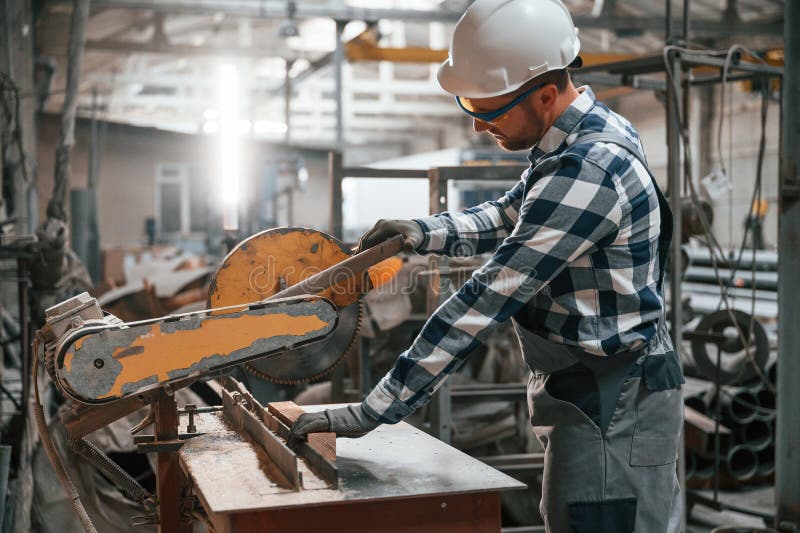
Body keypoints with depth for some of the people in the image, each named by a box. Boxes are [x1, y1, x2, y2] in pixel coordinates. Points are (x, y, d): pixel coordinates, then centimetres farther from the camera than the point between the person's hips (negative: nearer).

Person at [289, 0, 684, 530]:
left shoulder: (588, 171, -26)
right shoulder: (592, 132, 6)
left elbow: (486, 301, -28)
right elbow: (509, 215, 21)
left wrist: (373, 410, -24)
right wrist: (424, 233, 3)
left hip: (613, 409, -10)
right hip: (601, 400, 10)